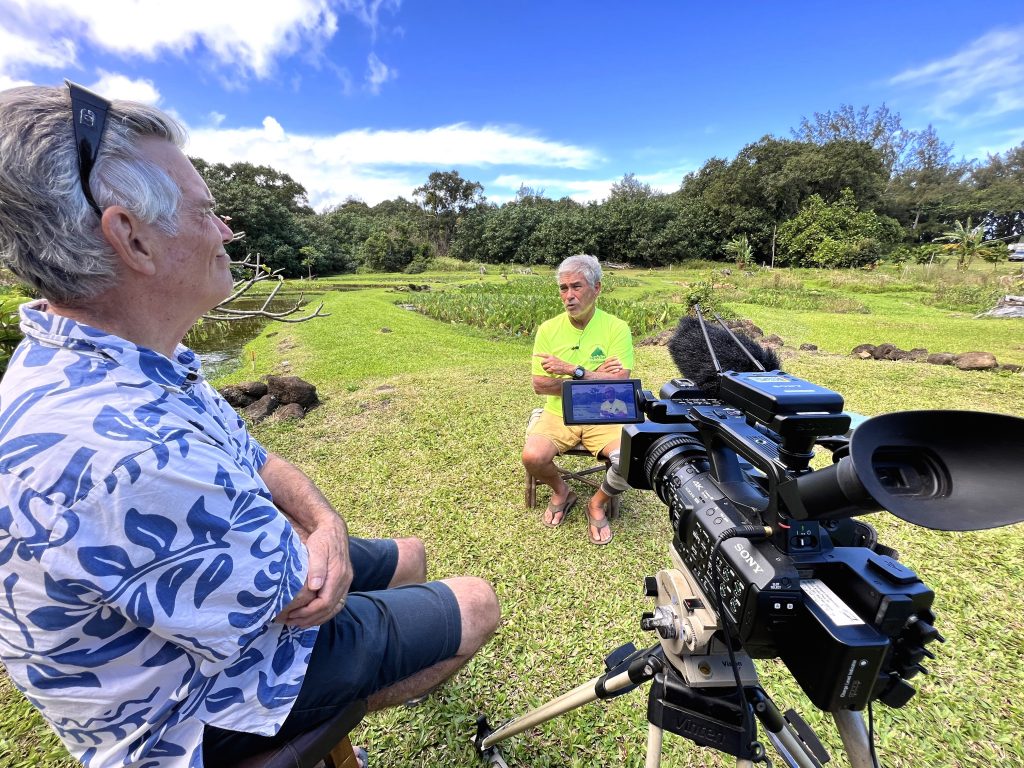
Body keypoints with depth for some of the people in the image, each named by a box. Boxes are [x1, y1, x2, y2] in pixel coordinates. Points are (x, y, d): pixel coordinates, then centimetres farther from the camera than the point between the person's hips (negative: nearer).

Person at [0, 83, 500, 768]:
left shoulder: (134, 366, -7)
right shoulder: (118, 446, -41)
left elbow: (257, 462, 0)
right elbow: (298, 600, -29)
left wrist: (326, 526, -18)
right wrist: (321, 541, -6)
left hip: (250, 584, 8)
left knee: (409, 558, 23)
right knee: (476, 605, 6)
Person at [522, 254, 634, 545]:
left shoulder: (617, 328, -6)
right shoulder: (548, 329, -2)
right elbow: (540, 385, -6)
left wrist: (572, 370, -22)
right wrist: (595, 377, -13)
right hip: (558, 415, 1)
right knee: (532, 457, -25)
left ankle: (598, 504, 10)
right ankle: (561, 492, 13)